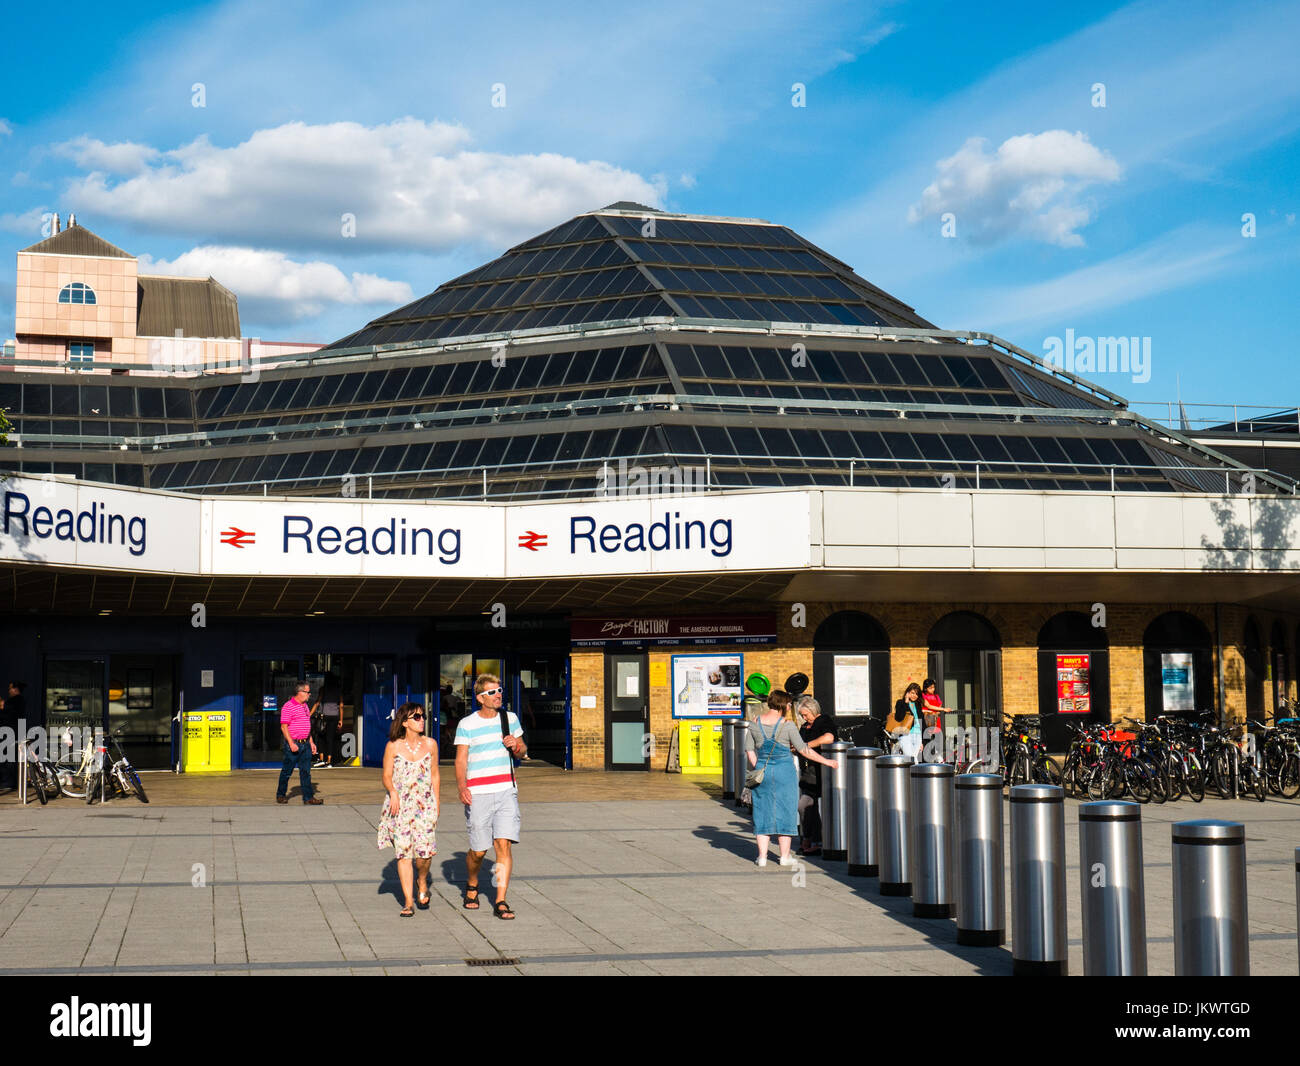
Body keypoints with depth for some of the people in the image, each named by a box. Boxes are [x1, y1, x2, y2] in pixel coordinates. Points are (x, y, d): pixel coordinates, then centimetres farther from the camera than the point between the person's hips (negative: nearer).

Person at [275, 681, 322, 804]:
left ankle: (308, 797, 4)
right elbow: (284, 727, -14)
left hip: (305, 744, 7)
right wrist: (291, 743, -20)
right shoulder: (288, 706, -11)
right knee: (287, 771, 4)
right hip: (293, 744, -7)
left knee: (306, 771, 4)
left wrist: (311, 742, 18)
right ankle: (281, 795, 17)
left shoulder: (305, 706, 15)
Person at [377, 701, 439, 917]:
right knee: (403, 852, -3)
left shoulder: (430, 744, 6)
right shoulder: (393, 746, 0)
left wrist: (436, 805, 9)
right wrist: (392, 791, -18)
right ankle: (408, 901, 3)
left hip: (424, 804, 1)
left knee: (424, 851, -12)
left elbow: (435, 776, 12)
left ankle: (422, 883, 19)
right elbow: (387, 776, 3)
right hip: (400, 805, -1)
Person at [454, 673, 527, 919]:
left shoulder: (510, 719, 10)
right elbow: (461, 760, -3)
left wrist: (516, 746, -5)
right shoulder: (467, 724, 0)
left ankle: (500, 902, -8)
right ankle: (471, 886, 34)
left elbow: (522, 752, 20)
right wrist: (461, 787, -19)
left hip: (506, 792, 2)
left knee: (503, 845, -10)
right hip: (477, 795, -2)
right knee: (478, 851, 3)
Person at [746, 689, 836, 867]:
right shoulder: (787, 724, -10)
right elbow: (803, 749, -9)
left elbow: (749, 751, 3)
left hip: (762, 771, 3)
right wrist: (825, 761, -2)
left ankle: (762, 856, 6)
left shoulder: (755, 723, 2)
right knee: (785, 812, 6)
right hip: (784, 771, -3)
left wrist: (758, 769, 10)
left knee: (763, 812, 9)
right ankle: (785, 856, 9)